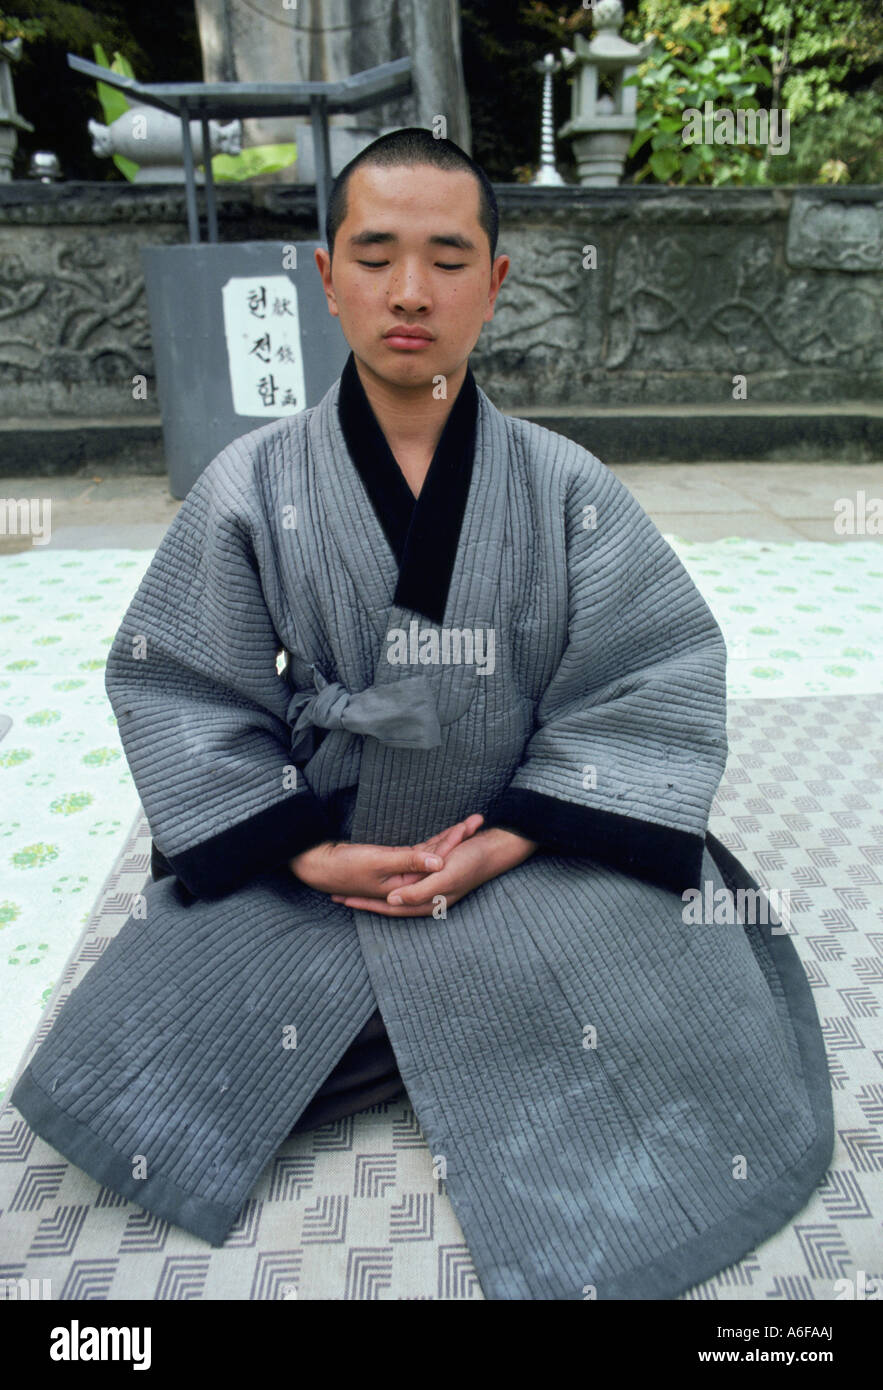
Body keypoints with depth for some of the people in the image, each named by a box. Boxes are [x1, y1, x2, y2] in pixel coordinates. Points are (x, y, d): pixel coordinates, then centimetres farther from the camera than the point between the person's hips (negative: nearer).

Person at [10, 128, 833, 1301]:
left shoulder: (567, 488, -8)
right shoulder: (251, 489, -8)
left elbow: (657, 679, -7)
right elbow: (179, 685, -4)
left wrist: (513, 841, -16)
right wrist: (306, 852, -14)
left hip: (536, 848, 0)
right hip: (313, 854, 1)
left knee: (738, 1096, -5)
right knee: (123, 1062, -2)